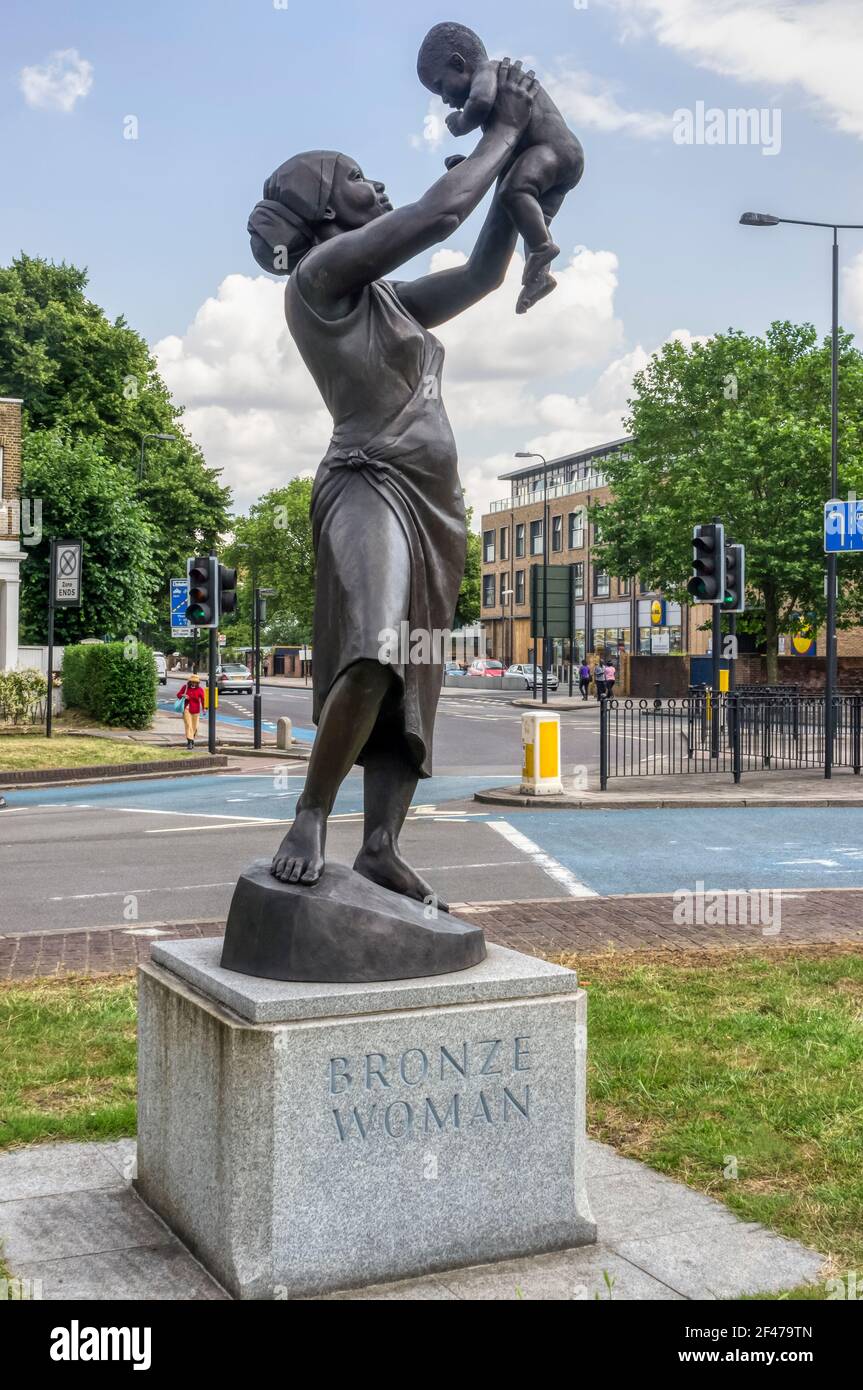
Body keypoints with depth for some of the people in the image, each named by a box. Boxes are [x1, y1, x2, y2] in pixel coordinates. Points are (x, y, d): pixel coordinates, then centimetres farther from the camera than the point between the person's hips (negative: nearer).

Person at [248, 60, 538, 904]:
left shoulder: (388, 297, 23)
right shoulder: (323, 270, -3)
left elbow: (482, 273, 28)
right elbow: (441, 211, -8)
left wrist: (517, 167, 24)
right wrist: (504, 129, 5)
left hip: (432, 498, 9)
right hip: (370, 484, -9)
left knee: (412, 680, 2)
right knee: (374, 656, -31)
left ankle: (380, 849, 1)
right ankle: (309, 819, -20)